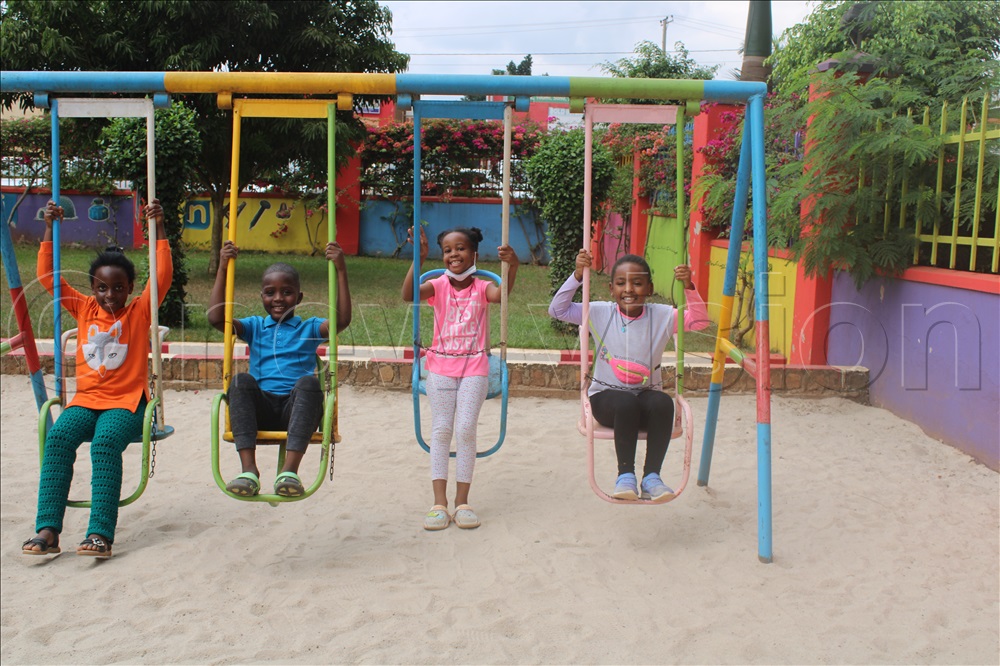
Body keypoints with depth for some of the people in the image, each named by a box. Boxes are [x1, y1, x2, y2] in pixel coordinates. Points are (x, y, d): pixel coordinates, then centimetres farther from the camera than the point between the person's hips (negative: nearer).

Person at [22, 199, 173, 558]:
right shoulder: (84, 309, 13)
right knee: (58, 436, -27)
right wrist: (49, 229, 6)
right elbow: (48, 276, 12)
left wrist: (158, 229, -15)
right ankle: (47, 530, -30)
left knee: (106, 441, -33)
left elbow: (163, 276, -9)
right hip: (86, 399, 3)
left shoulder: (140, 311, 4)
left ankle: (101, 533, -36)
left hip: (127, 401, -3)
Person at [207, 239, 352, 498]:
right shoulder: (255, 327, 22)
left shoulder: (310, 328, 18)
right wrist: (222, 269, 4)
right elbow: (216, 317, 7)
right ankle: (248, 469, -37)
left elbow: (342, 320, -2)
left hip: (296, 408, -1)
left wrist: (341, 271, -6)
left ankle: (290, 470, -41)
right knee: (242, 380, -29)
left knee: (308, 382, -33)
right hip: (261, 410, 1)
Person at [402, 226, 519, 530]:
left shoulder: (482, 287, 0)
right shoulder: (438, 286, 0)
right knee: (441, 429, 1)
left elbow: (500, 294, -24)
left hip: (474, 367, -1)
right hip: (441, 366, 1)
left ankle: (462, 502, 5)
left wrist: (512, 267, -42)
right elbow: (408, 295, -19)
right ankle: (439, 502, 4)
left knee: (466, 430, -5)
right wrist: (418, 259, -31)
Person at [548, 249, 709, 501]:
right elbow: (557, 309, -8)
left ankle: (651, 475, -21)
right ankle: (625, 475, -20)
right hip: (606, 396, -1)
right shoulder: (599, 313, -3)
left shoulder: (662, 316, -1)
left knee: (663, 402, -33)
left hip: (646, 394, 2)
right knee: (626, 403, -36)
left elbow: (700, 320, -8)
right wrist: (578, 275, -19)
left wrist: (688, 288, -23)